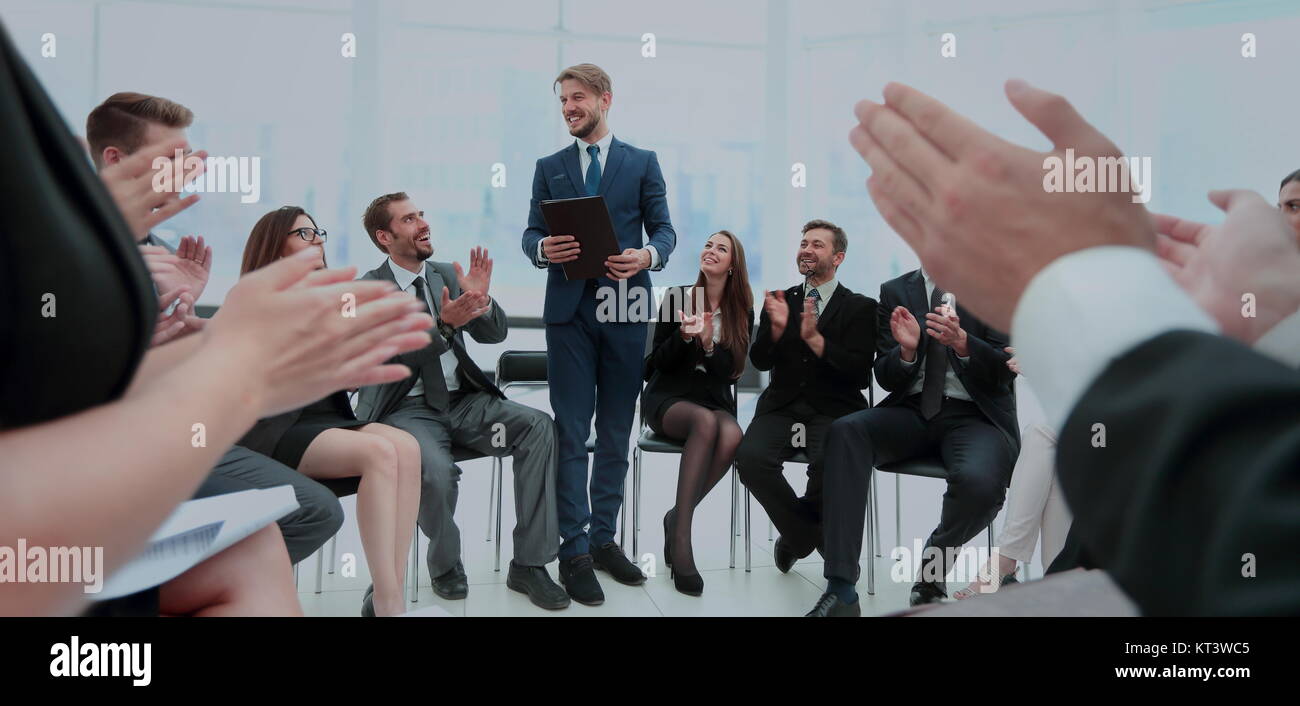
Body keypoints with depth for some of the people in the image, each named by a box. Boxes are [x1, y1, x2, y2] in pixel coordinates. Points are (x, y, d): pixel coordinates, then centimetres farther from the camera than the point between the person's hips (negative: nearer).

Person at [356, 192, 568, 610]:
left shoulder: (448, 274, 11)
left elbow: (495, 335, 6)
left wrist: (480, 300, -14)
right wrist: (444, 324, -29)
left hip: (462, 401, 5)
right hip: (406, 408, -4)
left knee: (538, 427, -21)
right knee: (435, 469, -35)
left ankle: (529, 564, -15)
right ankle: (445, 564, -3)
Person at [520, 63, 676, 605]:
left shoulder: (643, 163, 10)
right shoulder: (549, 168, 13)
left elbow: (663, 229, 5)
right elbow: (531, 233, 8)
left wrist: (649, 255, -16)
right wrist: (543, 248, -15)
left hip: (625, 309, 0)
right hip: (569, 309, 0)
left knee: (616, 433, 7)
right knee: (571, 433, -3)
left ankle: (604, 538, 18)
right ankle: (575, 551, 1)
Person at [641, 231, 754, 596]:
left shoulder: (741, 311, 5)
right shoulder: (676, 297, 1)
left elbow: (731, 373, 0)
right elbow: (659, 362, 1)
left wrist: (708, 342, -18)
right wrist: (683, 336, -18)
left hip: (715, 401, 2)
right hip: (668, 398, -2)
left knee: (732, 436, -35)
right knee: (706, 421, -37)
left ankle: (677, 519, -19)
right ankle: (681, 538, -36)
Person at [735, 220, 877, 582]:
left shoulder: (860, 307, 6)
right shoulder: (781, 300, 15)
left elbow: (859, 370, -7)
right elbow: (760, 361, 5)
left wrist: (814, 338, -19)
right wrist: (776, 327, -15)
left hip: (833, 410, -2)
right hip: (782, 405, 3)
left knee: (828, 464, -34)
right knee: (749, 457, -28)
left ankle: (798, 532, 3)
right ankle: (805, 534, -3)